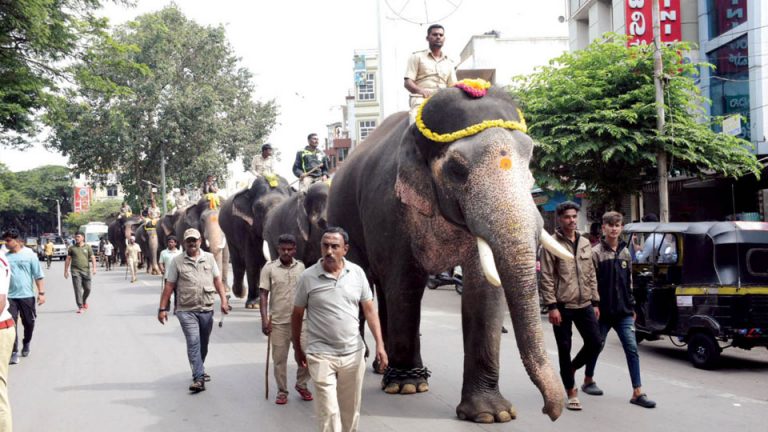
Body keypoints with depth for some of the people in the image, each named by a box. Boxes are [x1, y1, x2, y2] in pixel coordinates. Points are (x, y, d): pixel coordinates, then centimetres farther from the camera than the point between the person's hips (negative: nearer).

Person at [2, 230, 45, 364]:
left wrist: (41, 293, -7)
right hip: (10, 296, 1)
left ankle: (26, 344, 37)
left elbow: (38, 276, -2)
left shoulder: (29, 254, -4)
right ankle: (14, 352, -3)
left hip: (27, 295, -1)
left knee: (29, 323, 12)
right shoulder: (5, 256, 2)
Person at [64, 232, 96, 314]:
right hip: (75, 271, -1)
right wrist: (66, 271, 7)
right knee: (78, 289, -8)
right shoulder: (72, 248, 8)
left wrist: (94, 268, -10)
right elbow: (68, 259, 11)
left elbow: (92, 258, 3)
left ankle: (84, 301, 36)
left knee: (87, 289, 6)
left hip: (85, 271, 1)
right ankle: (80, 307, -8)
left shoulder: (87, 247, 8)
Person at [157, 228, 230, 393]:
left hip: (206, 309, 4)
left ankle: (199, 371, 34)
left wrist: (224, 300, -1)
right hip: (186, 310, -3)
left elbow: (217, 280, 10)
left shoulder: (209, 258, 8)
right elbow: (169, 286, 0)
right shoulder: (177, 261, 0)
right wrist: (162, 308, -3)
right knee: (193, 342, -13)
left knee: (203, 344, 14)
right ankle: (199, 378, -14)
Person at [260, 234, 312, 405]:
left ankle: (301, 385, 22)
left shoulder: (301, 267, 5)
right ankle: (282, 391, 20)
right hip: (278, 321, -1)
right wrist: (264, 319, -10)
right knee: (279, 358, 6)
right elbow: (263, 294, -3)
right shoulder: (269, 268, -2)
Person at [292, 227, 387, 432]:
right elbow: (297, 315, 3)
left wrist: (379, 344, -4)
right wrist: (297, 348, 9)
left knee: (351, 409, 14)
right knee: (329, 412, -7)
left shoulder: (357, 273, -1)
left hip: (353, 354, 3)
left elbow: (369, 310, 3)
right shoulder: (308, 277, -8)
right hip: (321, 355, -3)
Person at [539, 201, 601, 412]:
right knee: (564, 348, 2)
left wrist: (595, 302, 11)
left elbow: (591, 275, 16)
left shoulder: (585, 243, 12)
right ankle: (571, 391, 14)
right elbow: (546, 278, -9)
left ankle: (570, 370, 28)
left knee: (595, 343, 3)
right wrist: (552, 306, -14)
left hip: (584, 305, 5)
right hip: (562, 306, -5)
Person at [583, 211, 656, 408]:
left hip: (623, 311, 4)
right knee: (596, 346, 10)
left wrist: (632, 307, 15)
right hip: (603, 311, -4)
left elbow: (629, 283, 17)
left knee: (632, 349, -3)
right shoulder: (596, 253, -6)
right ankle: (588, 381, 31)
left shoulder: (625, 253, 11)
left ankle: (637, 392, -3)